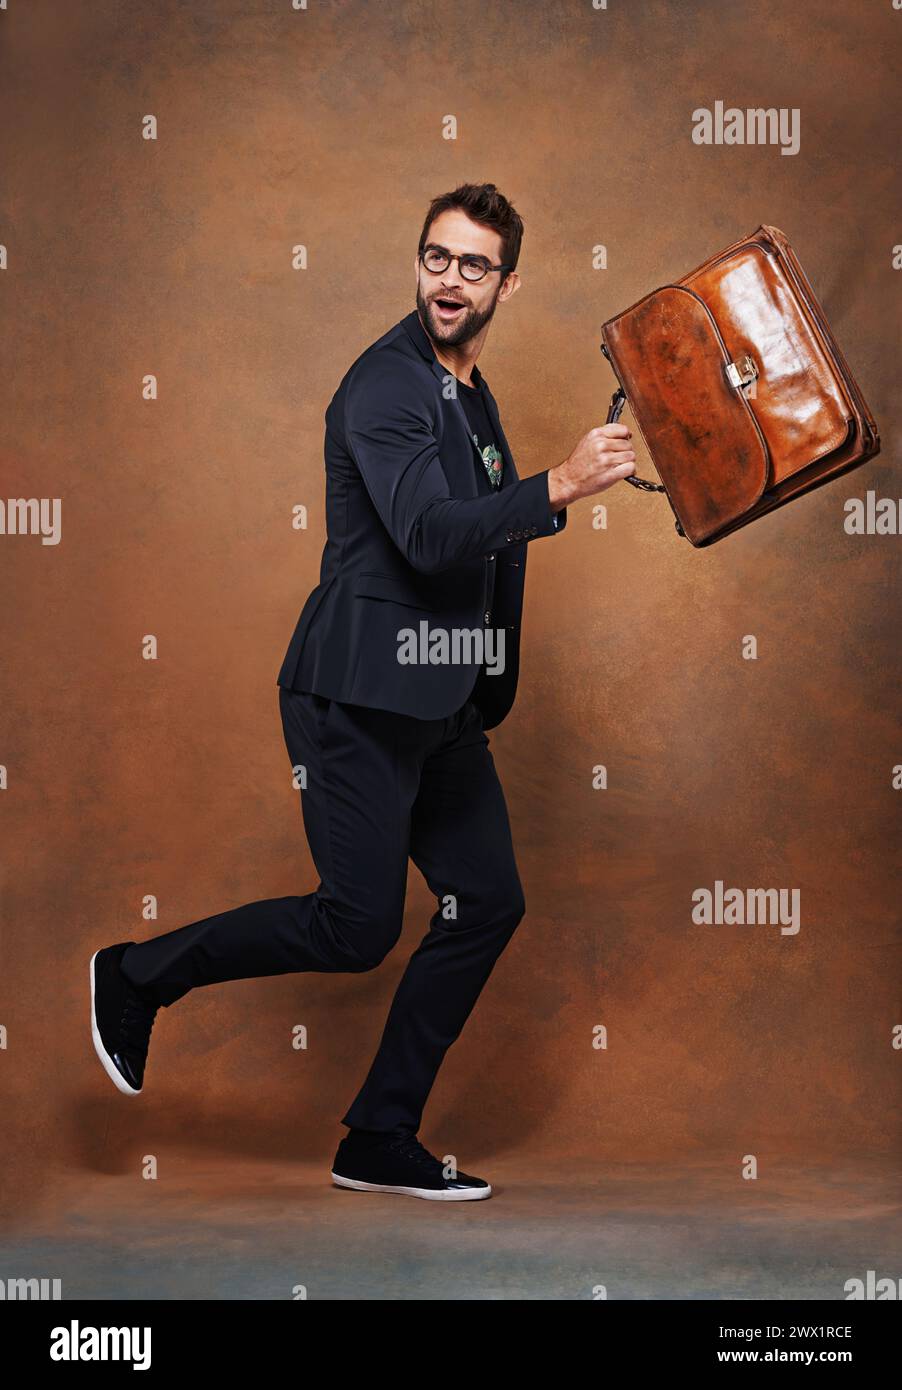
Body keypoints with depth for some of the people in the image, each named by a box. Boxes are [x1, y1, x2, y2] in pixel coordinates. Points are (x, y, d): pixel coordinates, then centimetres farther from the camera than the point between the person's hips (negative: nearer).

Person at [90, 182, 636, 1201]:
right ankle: (136, 977, 13)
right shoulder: (386, 383, -11)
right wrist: (558, 489, -35)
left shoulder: (473, 399, 18)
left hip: (439, 704, 9)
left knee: (488, 902, 4)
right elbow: (428, 535, -25)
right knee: (360, 926, -9)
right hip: (358, 697, -9)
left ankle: (380, 1143, 14)